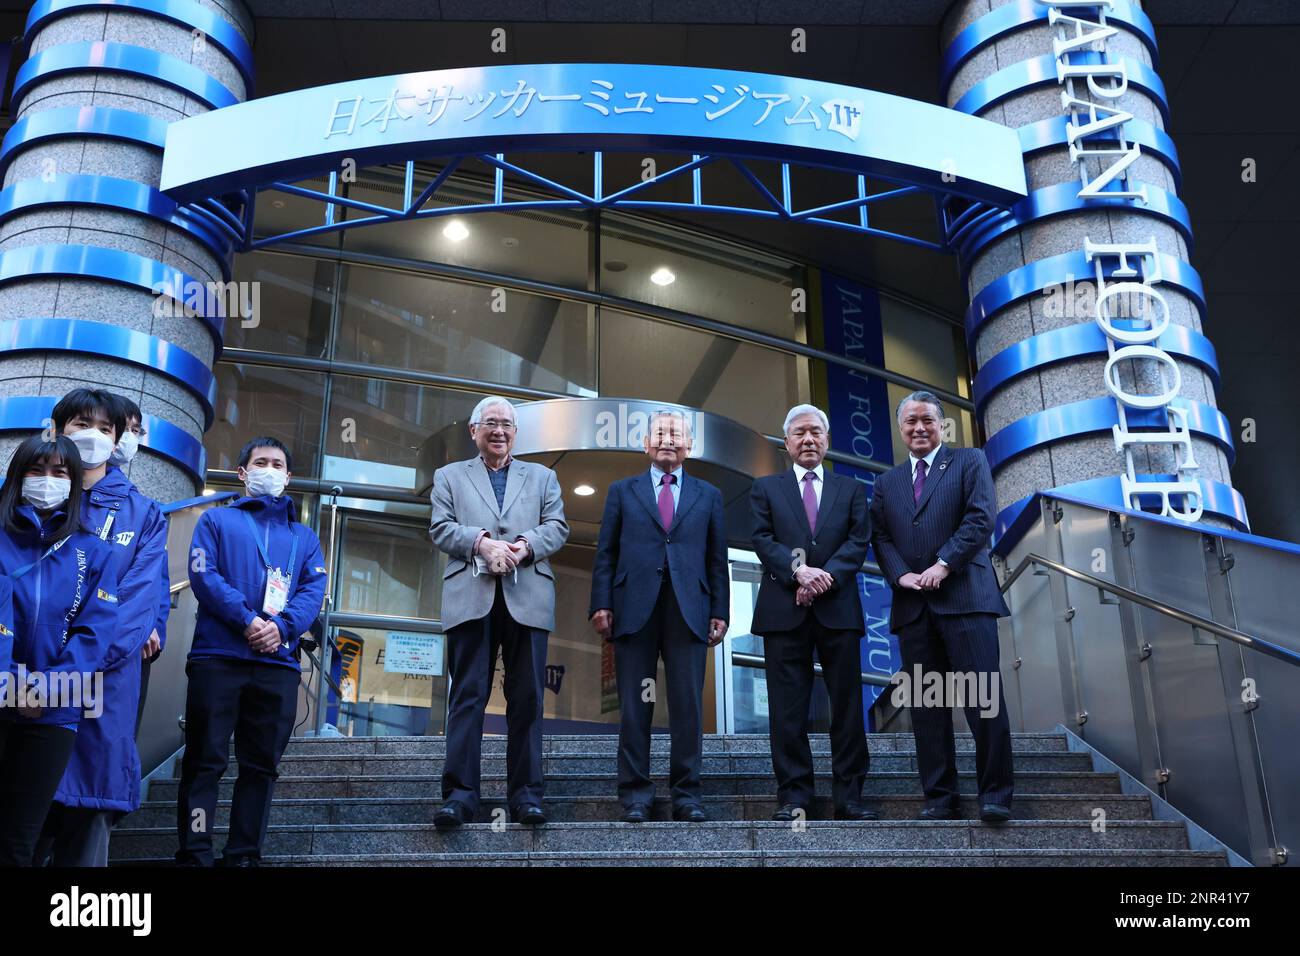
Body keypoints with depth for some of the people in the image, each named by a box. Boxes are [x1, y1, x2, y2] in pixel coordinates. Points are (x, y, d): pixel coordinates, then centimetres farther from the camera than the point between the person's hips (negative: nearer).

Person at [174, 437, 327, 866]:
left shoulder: (304, 536, 21)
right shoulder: (216, 520, 13)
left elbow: (314, 590, 7)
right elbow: (203, 575, -3)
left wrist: (282, 626, -14)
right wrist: (247, 621, -16)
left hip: (278, 663, 3)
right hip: (217, 657, -3)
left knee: (261, 764, 4)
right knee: (205, 760, -3)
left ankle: (244, 854, 10)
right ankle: (193, 854, 1)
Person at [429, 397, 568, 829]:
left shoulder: (542, 477, 21)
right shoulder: (449, 476, 19)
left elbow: (557, 527, 9)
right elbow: (440, 528, 6)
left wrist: (524, 546, -11)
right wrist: (482, 542, -12)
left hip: (528, 597, 1)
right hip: (471, 597, -1)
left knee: (526, 699, 0)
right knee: (467, 696, -4)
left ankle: (525, 794, 4)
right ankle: (460, 794, -3)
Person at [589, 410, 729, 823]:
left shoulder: (708, 495, 16)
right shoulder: (622, 491, 14)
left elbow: (717, 559, 12)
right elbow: (605, 553, 9)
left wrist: (719, 612, 4)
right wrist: (601, 604, -2)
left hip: (689, 613, 1)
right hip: (634, 610, 0)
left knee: (688, 707, 0)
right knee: (634, 707, 1)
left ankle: (686, 794, 9)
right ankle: (635, 794, 9)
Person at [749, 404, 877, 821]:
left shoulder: (851, 490, 16)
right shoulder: (766, 488, 14)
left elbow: (858, 541, 4)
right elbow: (763, 539, 1)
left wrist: (826, 575, -13)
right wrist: (797, 571, -15)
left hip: (838, 609, 1)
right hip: (784, 610, -1)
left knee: (847, 706, 1)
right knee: (788, 709, -1)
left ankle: (849, 797, 7)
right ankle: (794, 797, 4)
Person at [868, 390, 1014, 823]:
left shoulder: (969, 461, 9)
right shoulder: (887, 482, 20)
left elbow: (981, 518, -4)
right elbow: (880, 538, 13)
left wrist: (943, 564, -13)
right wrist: (901, 575, -6)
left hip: (965, 596, -4)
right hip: (913, 606, 4)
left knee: (984, 699, -7)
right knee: (926, 706, 3)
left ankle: (995, 795, 1)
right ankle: (939, 797, 8)